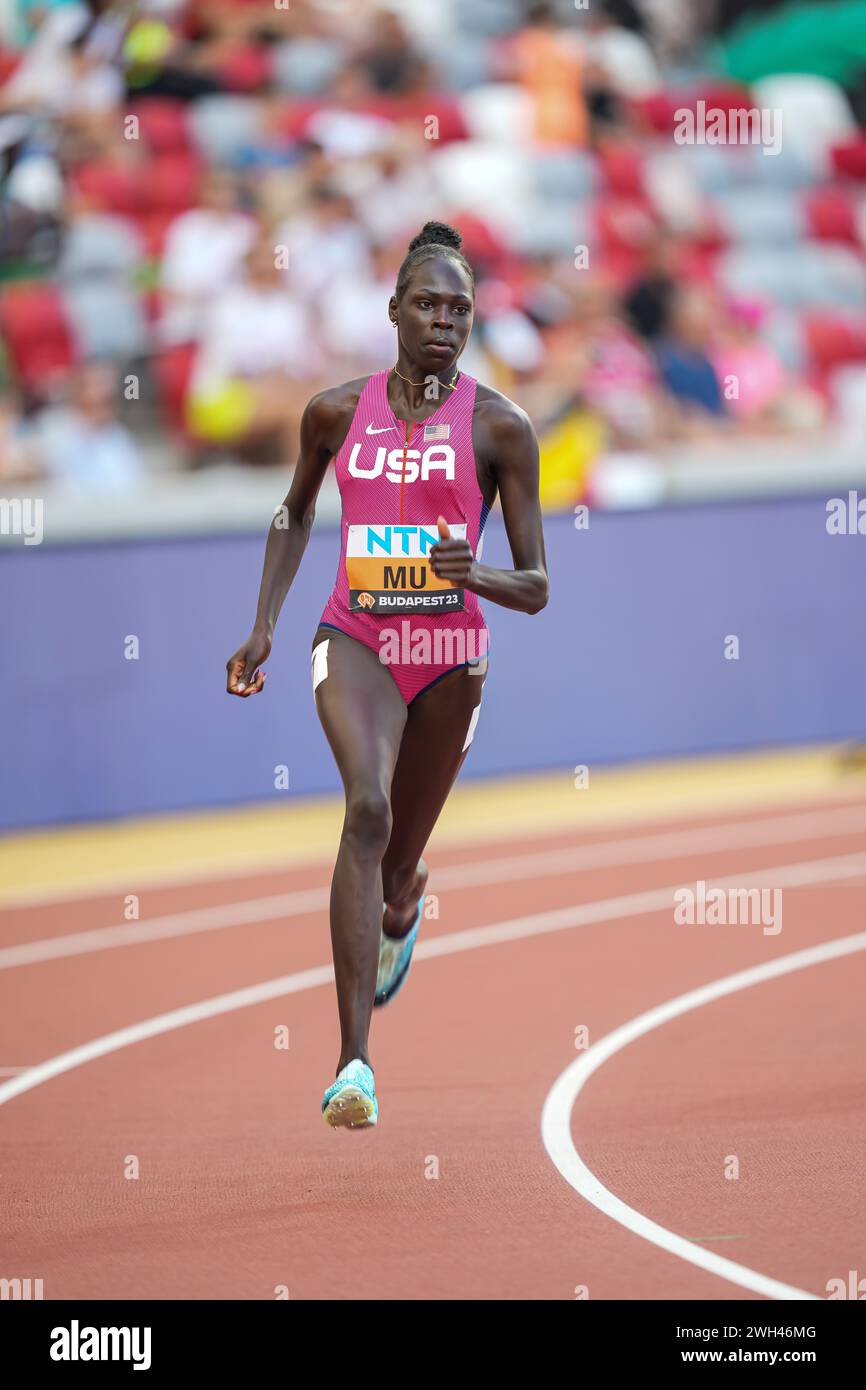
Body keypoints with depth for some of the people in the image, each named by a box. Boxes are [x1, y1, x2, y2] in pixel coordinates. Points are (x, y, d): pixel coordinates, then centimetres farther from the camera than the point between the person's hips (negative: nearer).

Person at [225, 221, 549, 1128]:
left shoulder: (499, 427, -6)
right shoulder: (338, 413, 1)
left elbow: (535, 589, -4)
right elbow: (295, 515, 21)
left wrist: (475, 574, -26)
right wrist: (262, 628, 12)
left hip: (451, 653, 1)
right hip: (356, 638, -1)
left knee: (398, 865, 12)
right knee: (368, 809, -27)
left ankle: (401, 908, 57)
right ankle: (353, 1063, -33)